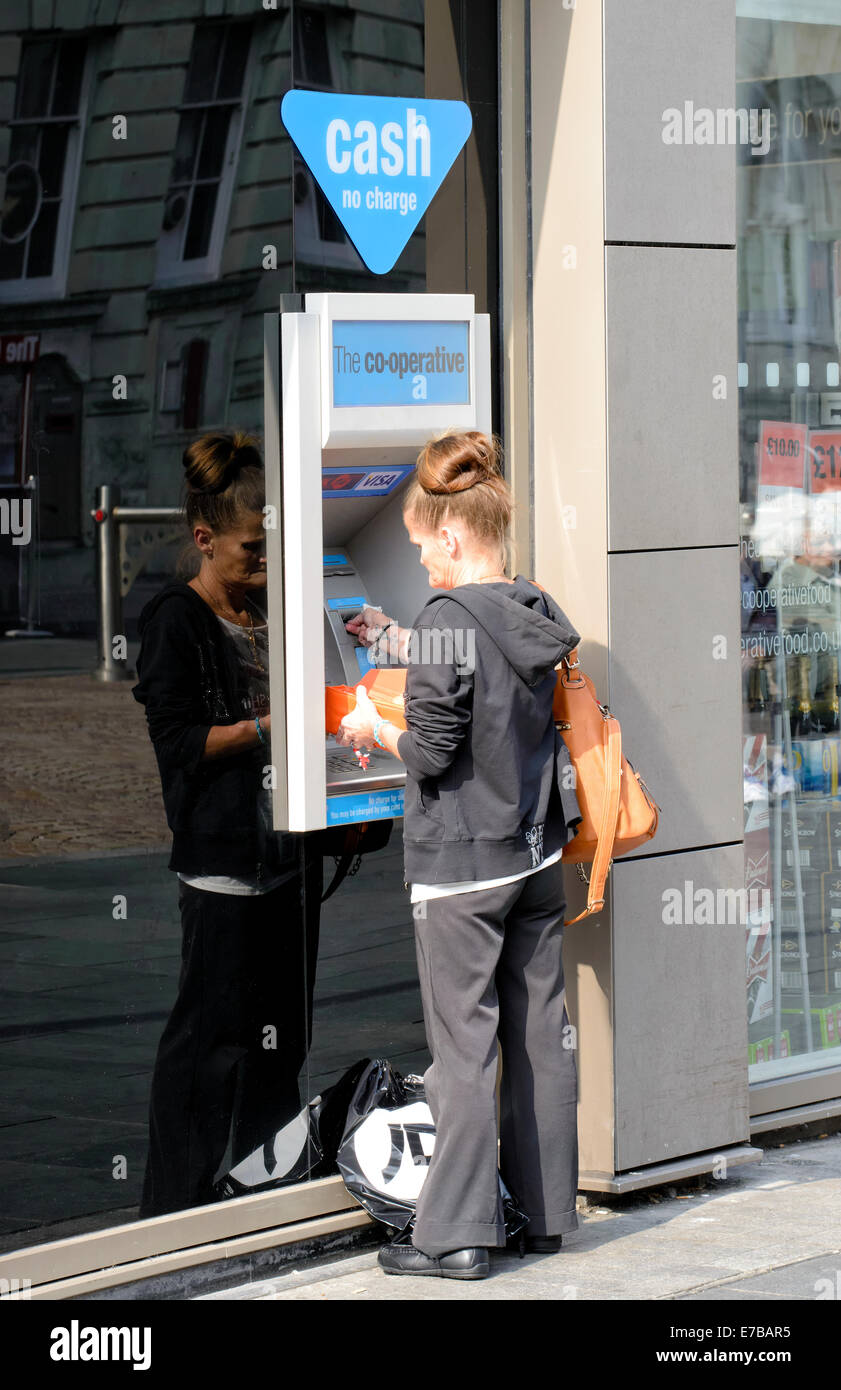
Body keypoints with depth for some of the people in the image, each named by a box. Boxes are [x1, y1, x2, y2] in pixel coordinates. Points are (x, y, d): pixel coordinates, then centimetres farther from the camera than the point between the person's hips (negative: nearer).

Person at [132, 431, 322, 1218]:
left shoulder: (273, 616, 17)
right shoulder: (174, 621, -5)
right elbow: (180, 742, -12)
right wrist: (269, 726, -17)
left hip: (289, 849, 8)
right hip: (222, 855, -8)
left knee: (281, 1031, 11)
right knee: (212, 1037, -6)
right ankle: (174, 1210, 1)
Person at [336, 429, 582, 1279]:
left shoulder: (450, 619, -18)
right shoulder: (536, 617, 5)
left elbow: (431, 752, -18)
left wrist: (372, 729, 2)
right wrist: (397, 641, 30)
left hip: (461, 866, -7)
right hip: (538, 857, 7)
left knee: (463, 1047, -3)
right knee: (539, 1035, 12)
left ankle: (456, 1234, 0)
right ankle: (545, 1212, 20)